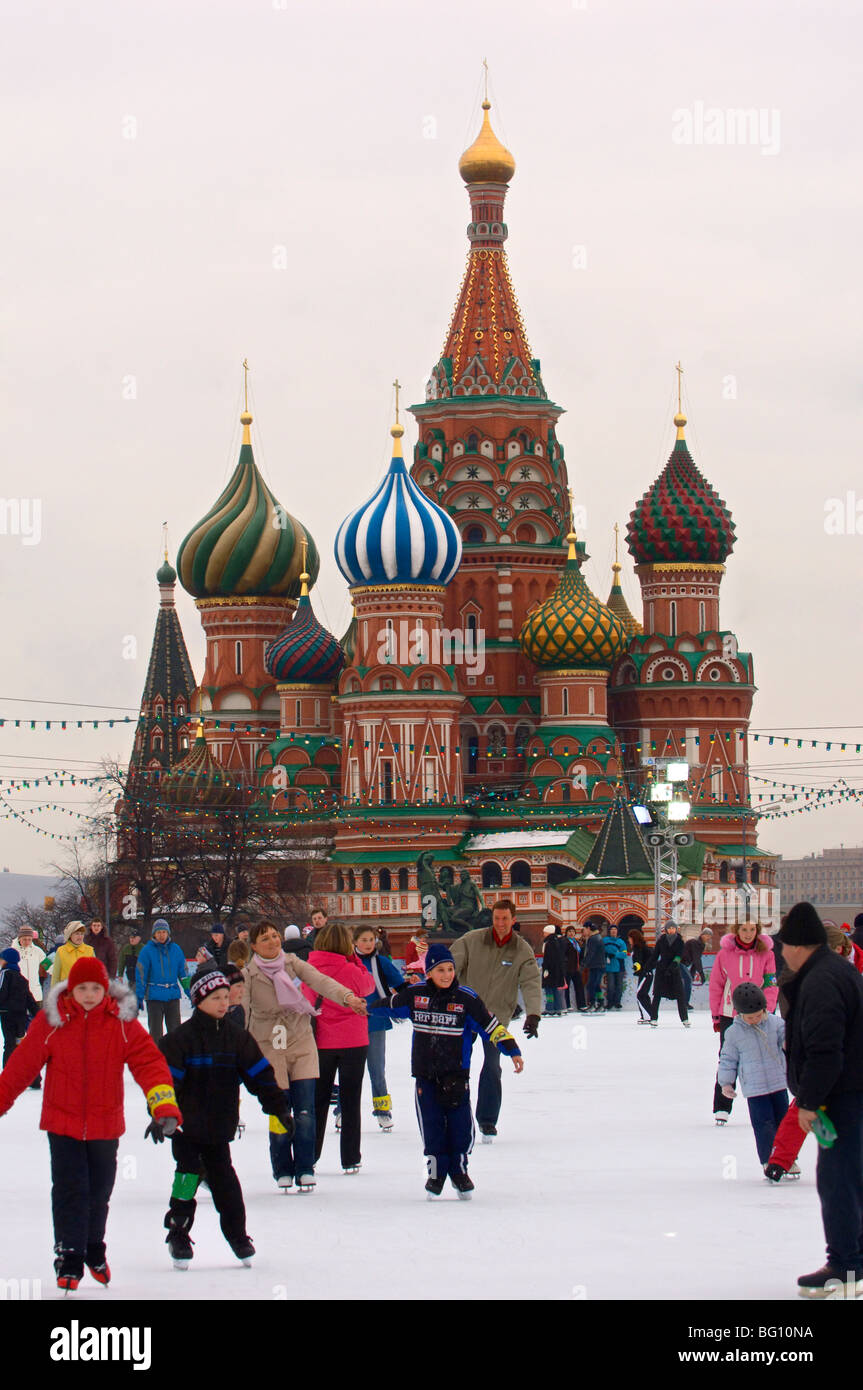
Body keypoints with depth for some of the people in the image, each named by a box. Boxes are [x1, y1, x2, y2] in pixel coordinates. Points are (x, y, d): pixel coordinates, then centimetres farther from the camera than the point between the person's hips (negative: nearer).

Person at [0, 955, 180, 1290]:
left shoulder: (122, 1023, -8)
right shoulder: (51, 1021, -9)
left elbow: (148, 1062, -14)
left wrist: (164, 1106, -26)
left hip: (105, 1125, 1)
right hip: (63, 1122, -1)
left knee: (99, 1191, 15)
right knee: (70, 1190, -8)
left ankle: (94, 1250, 38)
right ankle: (69, 1260, 2)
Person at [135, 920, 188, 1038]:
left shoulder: (175, 949, 4)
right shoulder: (147, 950, -5)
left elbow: (183, 972, 11)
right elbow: (140, 976, -4)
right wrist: (139, 997, -7)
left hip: (173, 996, 3)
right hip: (154, 996, -3)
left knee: (175, 1029, 8)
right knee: (156, 1031, 1)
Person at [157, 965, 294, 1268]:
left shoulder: (236, 1037, 4)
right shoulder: (181, 1038, -10)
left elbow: (259, 1073, 8)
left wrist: (278, 1106, 6)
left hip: (219, 1126, 4)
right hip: (186, 1123, -4)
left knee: (223, 1177, 8)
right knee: (189, 1173, -6)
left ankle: (237, 1233, 17)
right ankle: (178, 1234, 4)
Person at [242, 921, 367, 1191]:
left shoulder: (292, 963, 0)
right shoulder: (248, 975, -5)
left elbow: (320, 981, -14)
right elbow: (240, 1015, -4)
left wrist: (347, 997, -31)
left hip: (301, 1044, 2)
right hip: (269, 1049, -2)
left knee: (305, 1112, -4)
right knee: (279, 1114, -3)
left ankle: (305, 1169, 8)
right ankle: (282, 1170, 15)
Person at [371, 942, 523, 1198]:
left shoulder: (466, 999, -7)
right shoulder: (415, 995, -1)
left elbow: (491, 1026, -5)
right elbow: (390, 1005, 19)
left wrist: (512, 1051, -10)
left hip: (456, 1071, -2)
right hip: (424, 1071, 2)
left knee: (460, 1122, -1)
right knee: (431, 1123, 2)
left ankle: (459, 1170, 16)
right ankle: (436, 1170, 16)